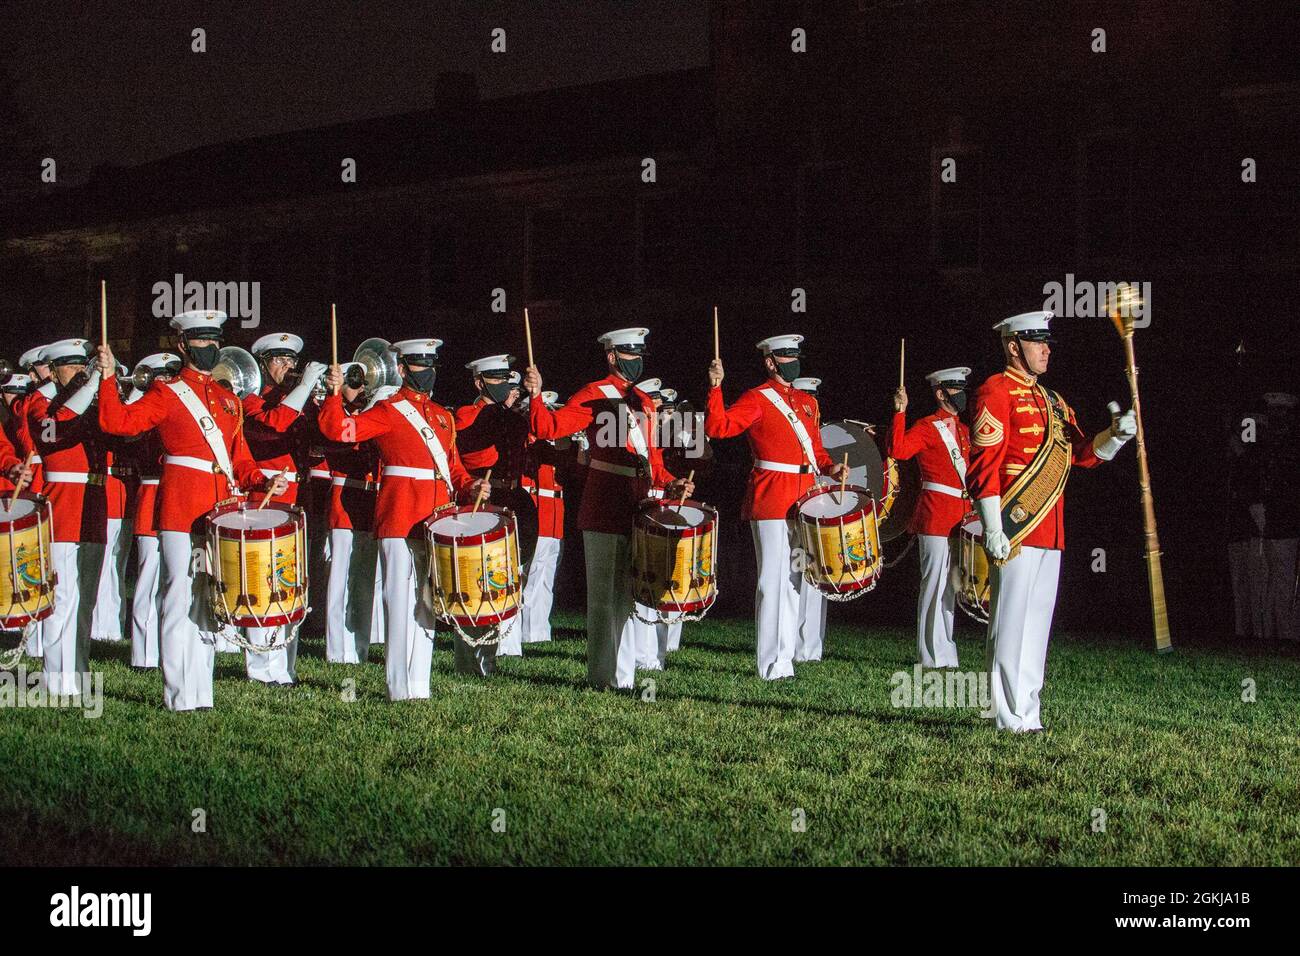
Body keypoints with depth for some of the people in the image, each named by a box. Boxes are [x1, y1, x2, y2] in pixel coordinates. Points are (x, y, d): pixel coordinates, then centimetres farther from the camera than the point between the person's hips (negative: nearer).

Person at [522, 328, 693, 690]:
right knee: (604, 598, -3)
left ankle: (624, 677, 18)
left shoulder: (643, 403, 17)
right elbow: (550, 428, -15)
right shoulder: (594, 396, -4)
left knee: (628, 596, 12)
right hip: (605, 510, -7)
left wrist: (671, 484, 3)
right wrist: (536, 396, -32)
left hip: (636, 512, 7)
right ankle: (604, 678, 2)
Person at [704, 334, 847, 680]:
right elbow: (717, 427, -15)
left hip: (803, 502, 7)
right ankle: (773, 665, -4)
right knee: (774, 581, -7)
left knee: (793, 581, 11)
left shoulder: (807, 402, 17)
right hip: (771, 502, -7)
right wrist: (716, 388, -25)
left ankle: (786, 658, 19)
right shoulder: (757, 400, -4)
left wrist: (829, 467, 5)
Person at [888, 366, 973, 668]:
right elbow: (898, 451, -21)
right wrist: (900, 412, -24)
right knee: (935, 583, -8)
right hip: (935, 515, -8)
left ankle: (945, 653, 18)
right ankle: (933, 656, -5)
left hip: (960, 515, 8)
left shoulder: (963, 430, 18)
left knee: (951, 585, 11)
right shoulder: (927, 427, -6)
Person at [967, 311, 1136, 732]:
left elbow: (1083, 453, 19)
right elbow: (984, 462, -13)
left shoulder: (1052, 401, 21)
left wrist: (1115, 434, -2)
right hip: (1016, 530, -9)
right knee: (1011, 625, -6)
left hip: (1049, 531, 9)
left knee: (1036, 625, 11)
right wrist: (993, 528, -20)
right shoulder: (997, 392, -6)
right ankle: (1010, 720, -4)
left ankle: (1027, 715, 17)